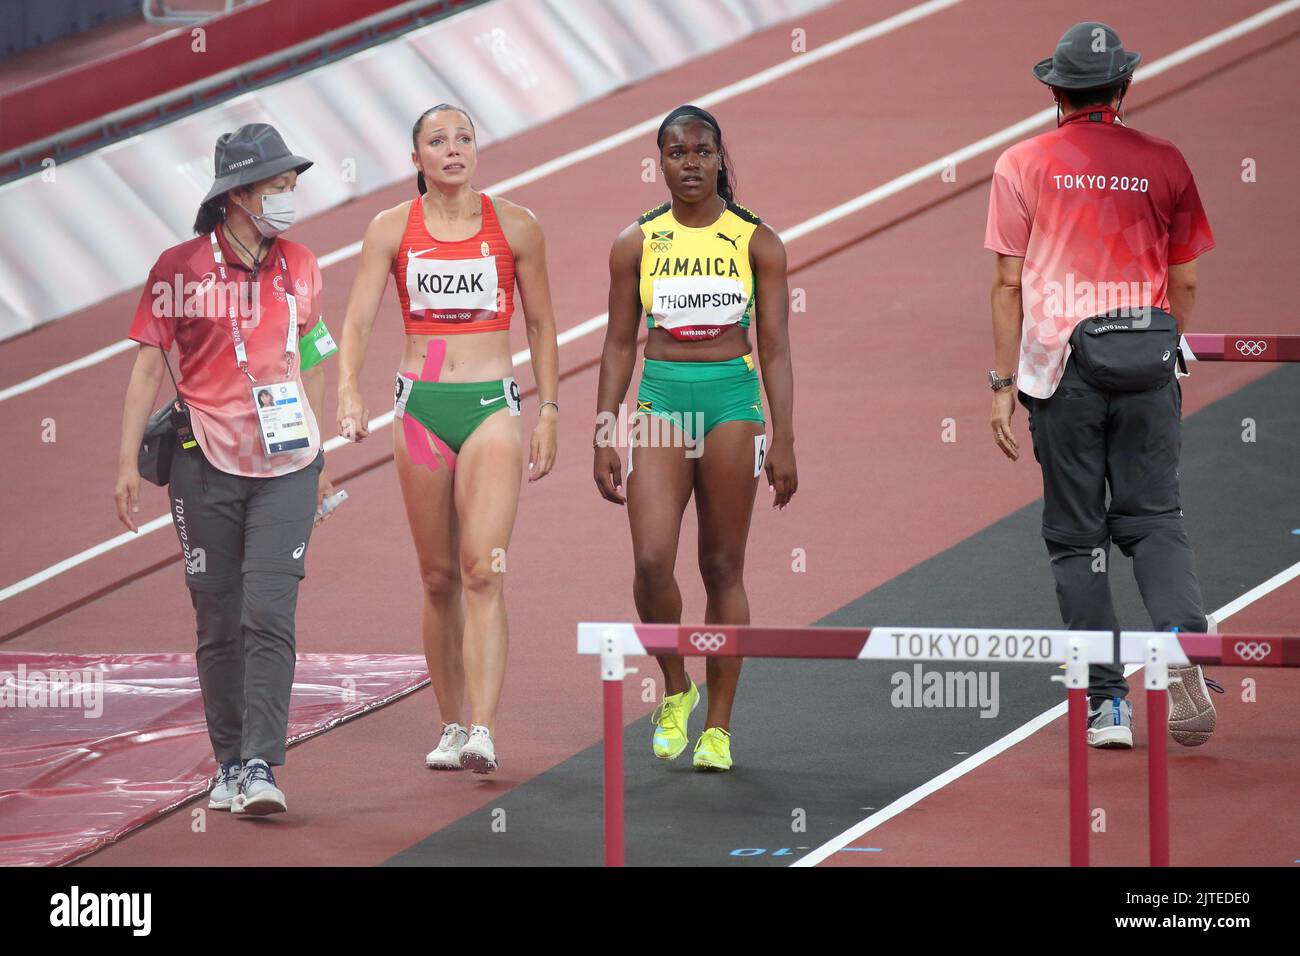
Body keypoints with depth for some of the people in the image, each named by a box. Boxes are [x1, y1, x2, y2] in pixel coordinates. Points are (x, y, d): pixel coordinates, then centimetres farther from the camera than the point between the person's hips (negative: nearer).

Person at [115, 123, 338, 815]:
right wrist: (128, 461, -6)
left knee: (269, 615, -10)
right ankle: (228, 765, 16)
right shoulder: (179, 268, -2)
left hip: (286, 467, 1)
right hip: (207, 469, -1)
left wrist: (318, 456, 21)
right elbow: (150, 364, 0)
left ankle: (260, 768, -14)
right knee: (218, 623, 4)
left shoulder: (299, 267, 8)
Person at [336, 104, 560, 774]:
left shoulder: (515, 227, 3)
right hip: (420, 407, 2)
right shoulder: (392, 229, 4)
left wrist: (549, 411, 6)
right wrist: (349, 389, -19)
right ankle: (452, 726, 19)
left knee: (484, 572, -15)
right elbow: (357, 320, -2)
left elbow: (540, 325, 11)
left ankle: (482, 733, -23)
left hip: (491, 406, -2)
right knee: (439, 578, 7)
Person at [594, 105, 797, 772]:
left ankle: (719, 725, 10)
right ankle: (676, 690, 9)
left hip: (733, 403, -1)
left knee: (723, 568, 2)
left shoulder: (757, 242, 2)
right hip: (660, 403, 1)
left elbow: (775, 349, 2)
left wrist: (783, 442, -3)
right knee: (652, 560, -15)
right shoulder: (636, 244, 5)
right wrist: (603, 438, 3)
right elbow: (619, 345, 8)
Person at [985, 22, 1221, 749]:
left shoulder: (1023, 165, 2)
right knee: (1155, 519, 6)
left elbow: (1010, 282, 0)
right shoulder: (1164, 164, 6)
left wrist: (1004, 382, 3)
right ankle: (1184, 640, -22)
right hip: (1149, 365, 1)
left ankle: (1108, 701, 1)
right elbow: (1186, 284, 10)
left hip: (1063, 367, -1)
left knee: (1077, 537, 5)